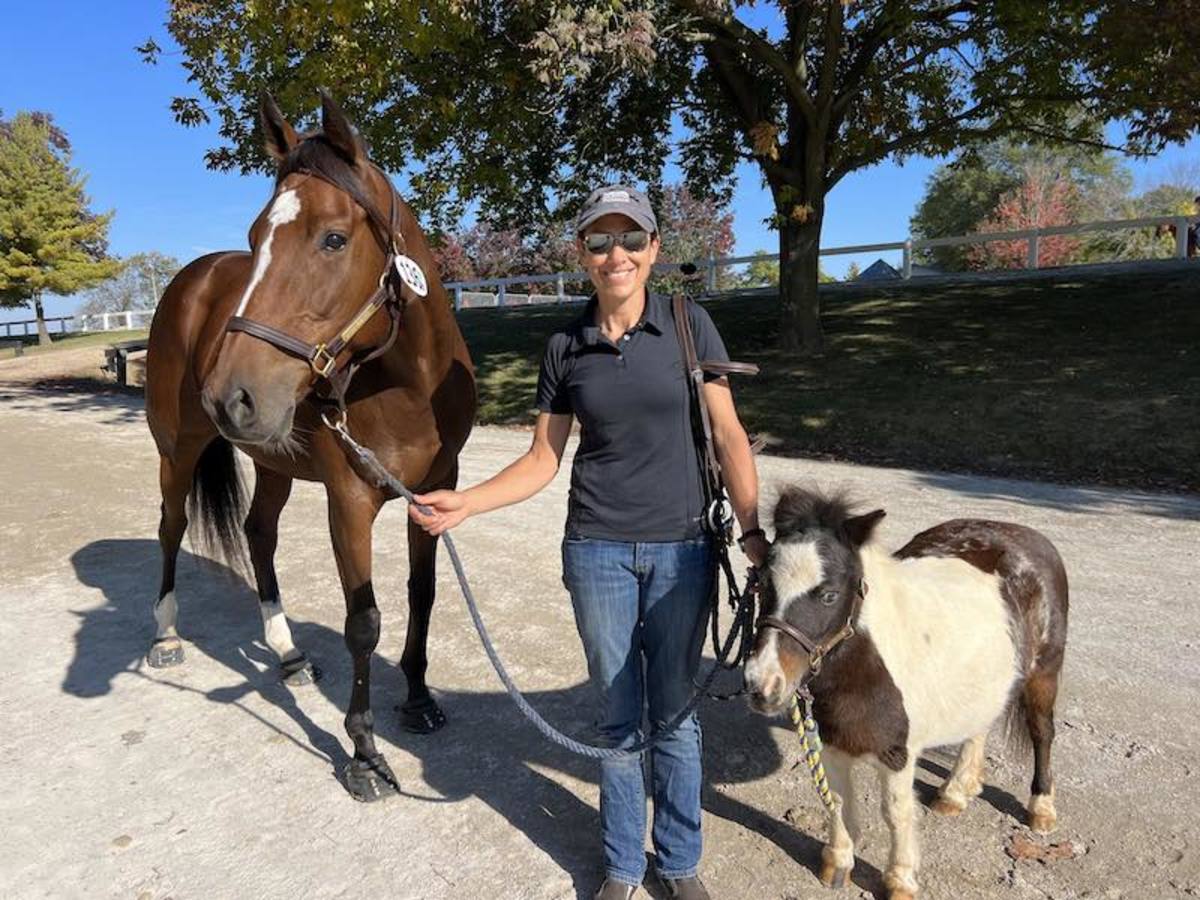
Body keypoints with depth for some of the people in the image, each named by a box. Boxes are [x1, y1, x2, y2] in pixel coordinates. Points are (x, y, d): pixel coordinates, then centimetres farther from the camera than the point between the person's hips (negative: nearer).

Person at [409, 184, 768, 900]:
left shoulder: (690, 325, -4)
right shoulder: (565, 348, -1)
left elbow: (728, 435, -3)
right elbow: (543, 460, 3)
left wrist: (752, 529, -10)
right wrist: (465, 504, -10)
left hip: (681, 548, 0)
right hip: (597, 551, 1)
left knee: (674, 714, 13)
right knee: (619, 716, 14)